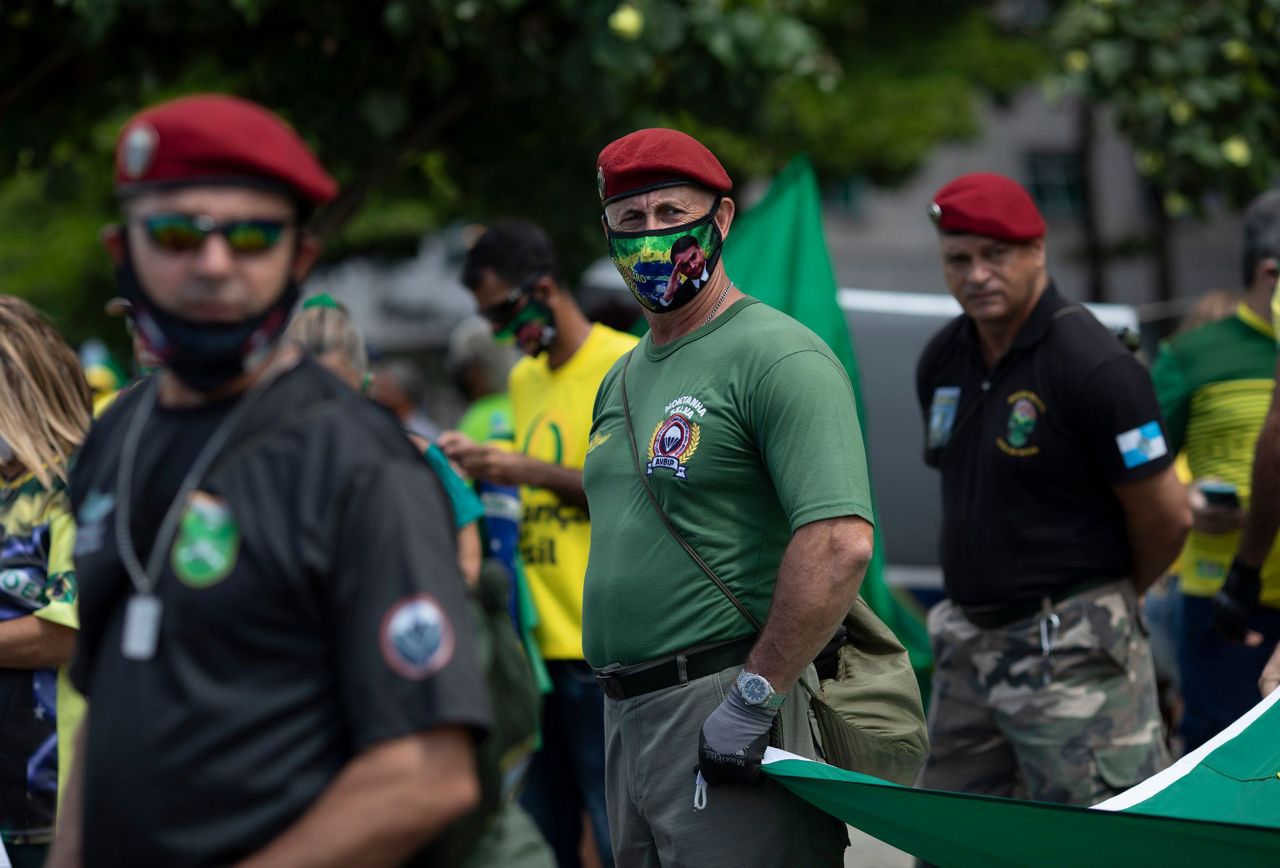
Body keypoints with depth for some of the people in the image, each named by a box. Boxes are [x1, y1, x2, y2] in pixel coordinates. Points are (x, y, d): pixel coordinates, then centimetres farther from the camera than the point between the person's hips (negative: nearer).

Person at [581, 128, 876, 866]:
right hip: (627, 715, 9)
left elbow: (839, 543, -23)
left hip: (723, 720, -9)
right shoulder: (621, 381, 17)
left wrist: (755, 696, -21)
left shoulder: (776, 356, -12)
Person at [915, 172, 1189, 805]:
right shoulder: (942, 361, 10)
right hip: (967, 645, 8)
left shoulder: (1094, 366, -15)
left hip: (1071, 654, -8)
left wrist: (1110, 598, 7)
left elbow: (1166, 516, -9)